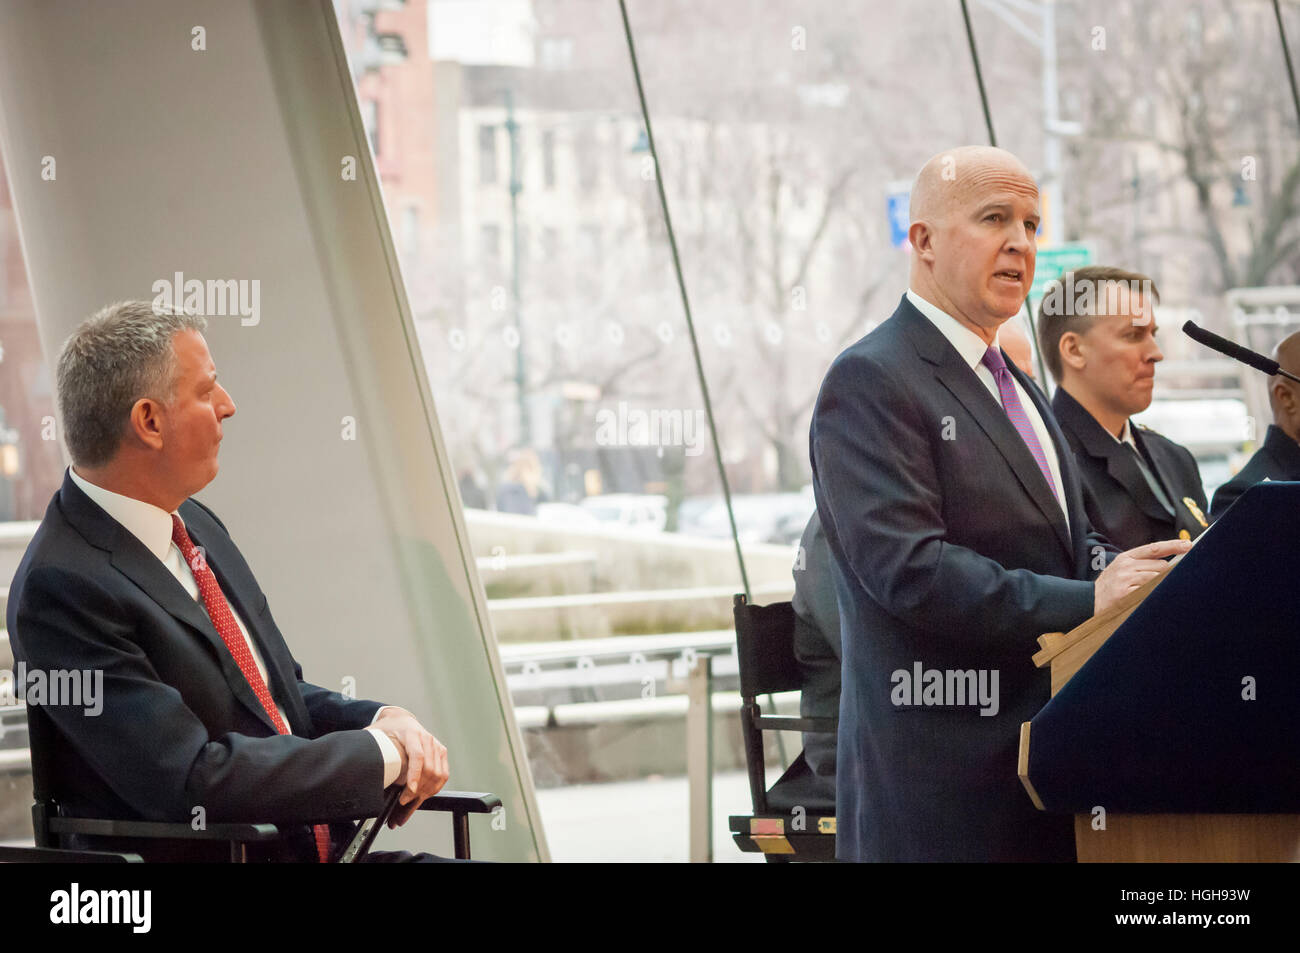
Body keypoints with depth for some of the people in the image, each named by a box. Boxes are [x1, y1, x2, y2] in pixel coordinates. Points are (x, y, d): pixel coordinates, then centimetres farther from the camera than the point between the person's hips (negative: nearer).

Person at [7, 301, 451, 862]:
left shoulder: (193, 524, 11)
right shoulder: (61, 586, -16)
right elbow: (194, 782, -21)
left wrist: (387, 720, 0)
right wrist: (382, 752, -14)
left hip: (314, 847, 8)